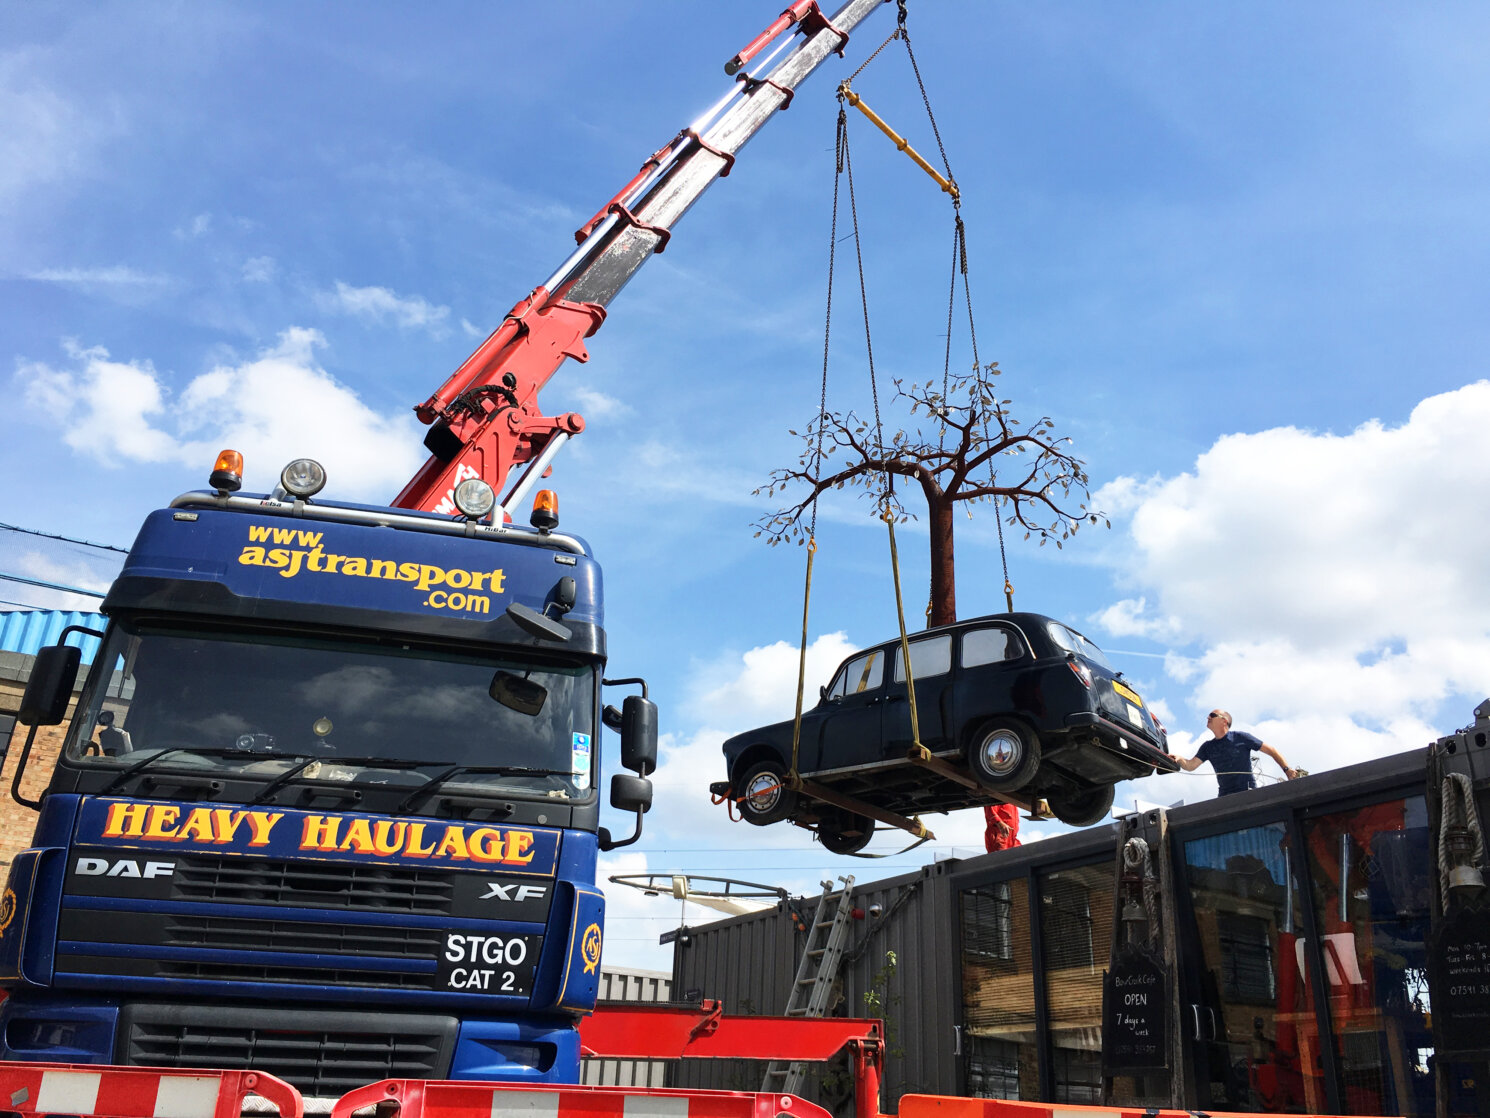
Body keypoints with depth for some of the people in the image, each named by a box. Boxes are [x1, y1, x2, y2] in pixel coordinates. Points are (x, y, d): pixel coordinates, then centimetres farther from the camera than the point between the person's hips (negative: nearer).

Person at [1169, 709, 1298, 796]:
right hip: (1224, 797, 4)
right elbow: (1190, 766, 2)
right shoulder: (1208, 747, 13)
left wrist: (1287, 770, -3)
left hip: (1249, 793, -4)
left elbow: (1271, 751, 5)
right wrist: (1179, 759, -20)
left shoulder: (1241, 738, 1)